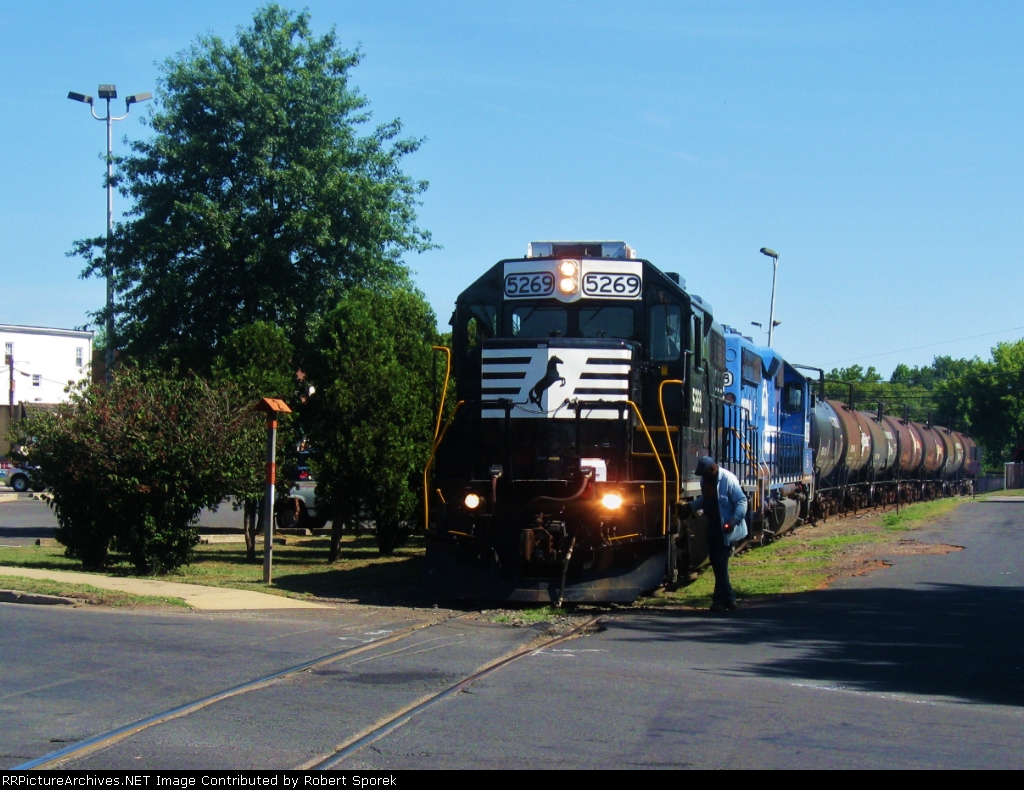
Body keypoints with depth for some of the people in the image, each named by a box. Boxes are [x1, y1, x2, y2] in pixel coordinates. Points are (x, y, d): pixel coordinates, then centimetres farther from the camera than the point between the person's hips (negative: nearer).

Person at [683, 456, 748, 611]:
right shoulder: (705, 479, 7)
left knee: (721, 563, -7)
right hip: (712, 527, 8)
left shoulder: (728, 479, -18)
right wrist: (690, 507, 11)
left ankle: (720, 600, -1)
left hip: (725, 529, -8)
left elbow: (741, 501, -17)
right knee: (715, 560, 10)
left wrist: (734, 521, -27)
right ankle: (728, 597, 20)